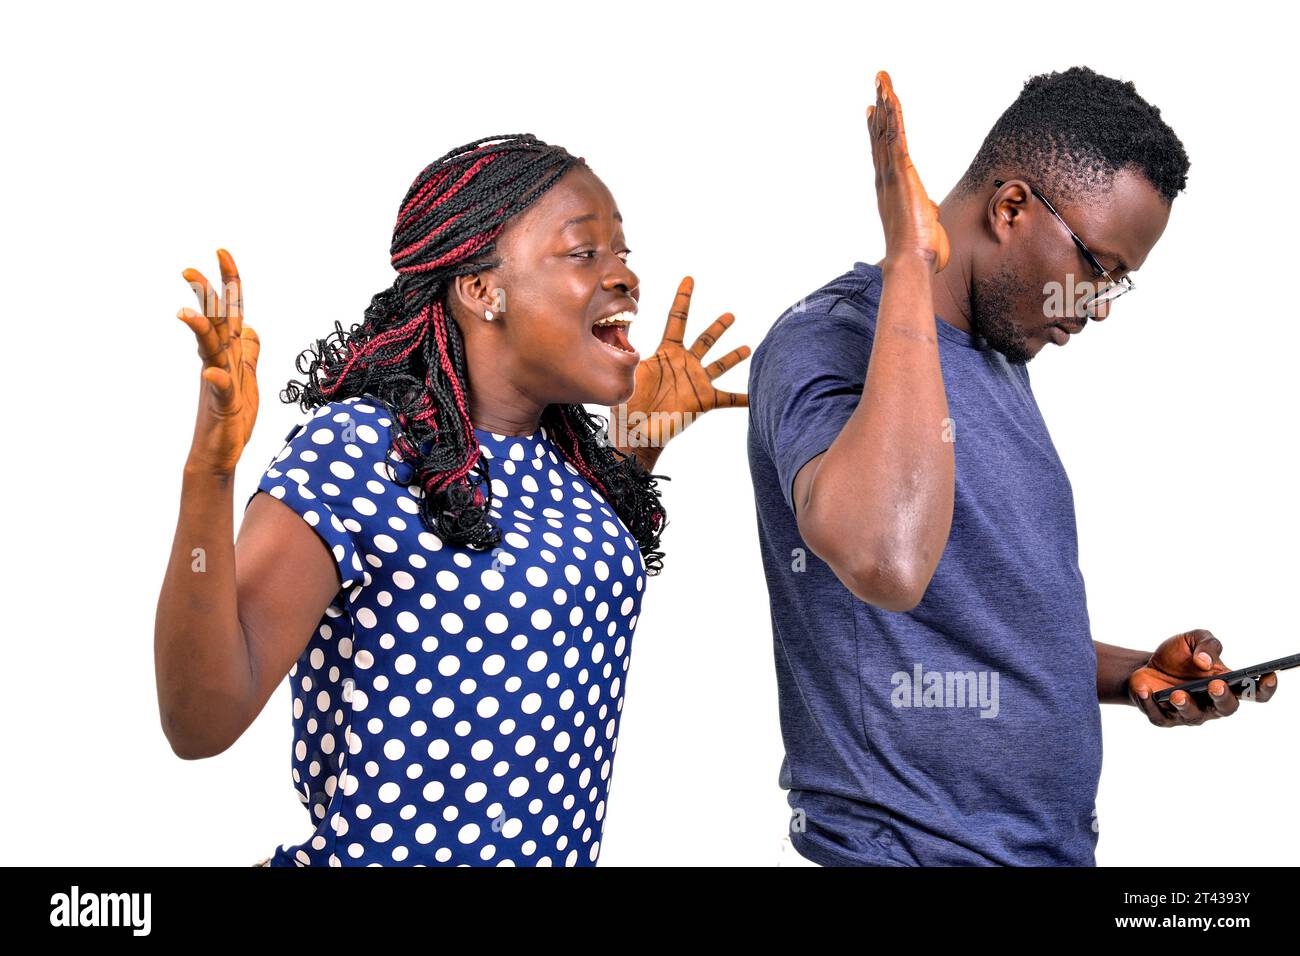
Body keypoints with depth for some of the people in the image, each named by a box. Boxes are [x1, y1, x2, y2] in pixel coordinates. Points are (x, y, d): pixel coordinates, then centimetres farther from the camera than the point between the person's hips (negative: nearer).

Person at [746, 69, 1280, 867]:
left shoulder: (999, 357, 11)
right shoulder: (830, 343, -17)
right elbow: (887, 563, -39)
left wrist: (1130, 673, 2)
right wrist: (911, 262, -32)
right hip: (910, 845, -9)